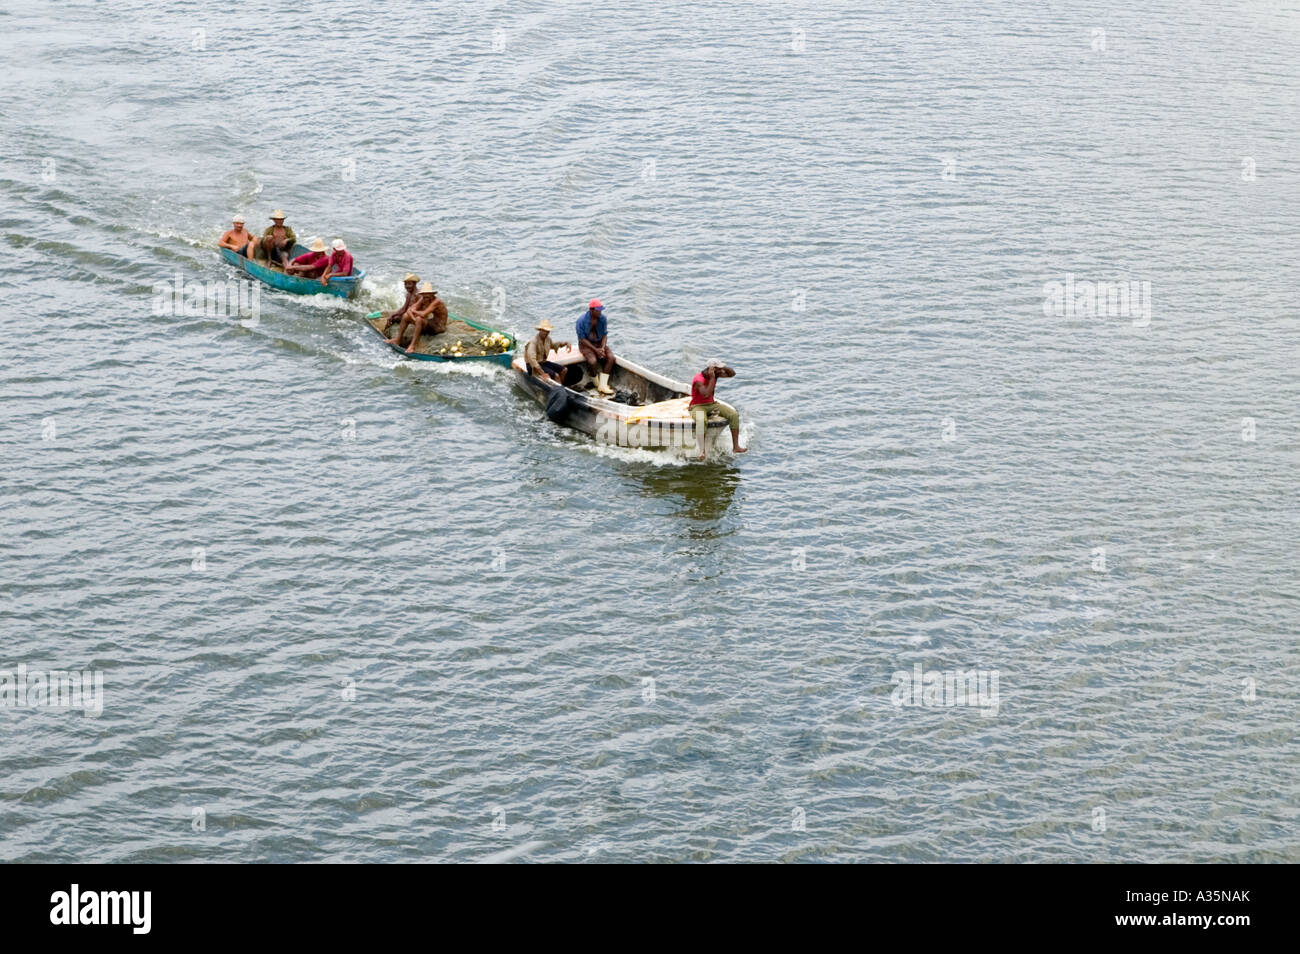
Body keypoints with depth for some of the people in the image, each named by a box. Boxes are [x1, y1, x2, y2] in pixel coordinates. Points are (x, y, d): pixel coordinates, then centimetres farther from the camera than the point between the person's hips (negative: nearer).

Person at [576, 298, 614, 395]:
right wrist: (595, 350, -22)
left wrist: (602, 348, -15)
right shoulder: (582, 320, -20)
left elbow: (604, 335, 3)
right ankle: (597, 384, -7)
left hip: (599, 343, 5)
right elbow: (582, 339, -16)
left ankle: (603, 385, -20)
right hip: (586, 344, -5)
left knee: (611, 357, -20)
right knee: (592, 361, -32)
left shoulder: (602, 318, -5)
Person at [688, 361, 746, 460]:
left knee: (734, 415, -14)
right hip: (698, 406, -7)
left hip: (711, 404, 7)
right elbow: (706, 395, -35)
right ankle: (702, 452, -44)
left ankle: (735, 446, -13)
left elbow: (732, 374, 5)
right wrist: (712, 378, -30)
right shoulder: (698, 380, -22)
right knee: (702, 421, -42)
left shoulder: (715, 374, 0)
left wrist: (724, 368, -14)